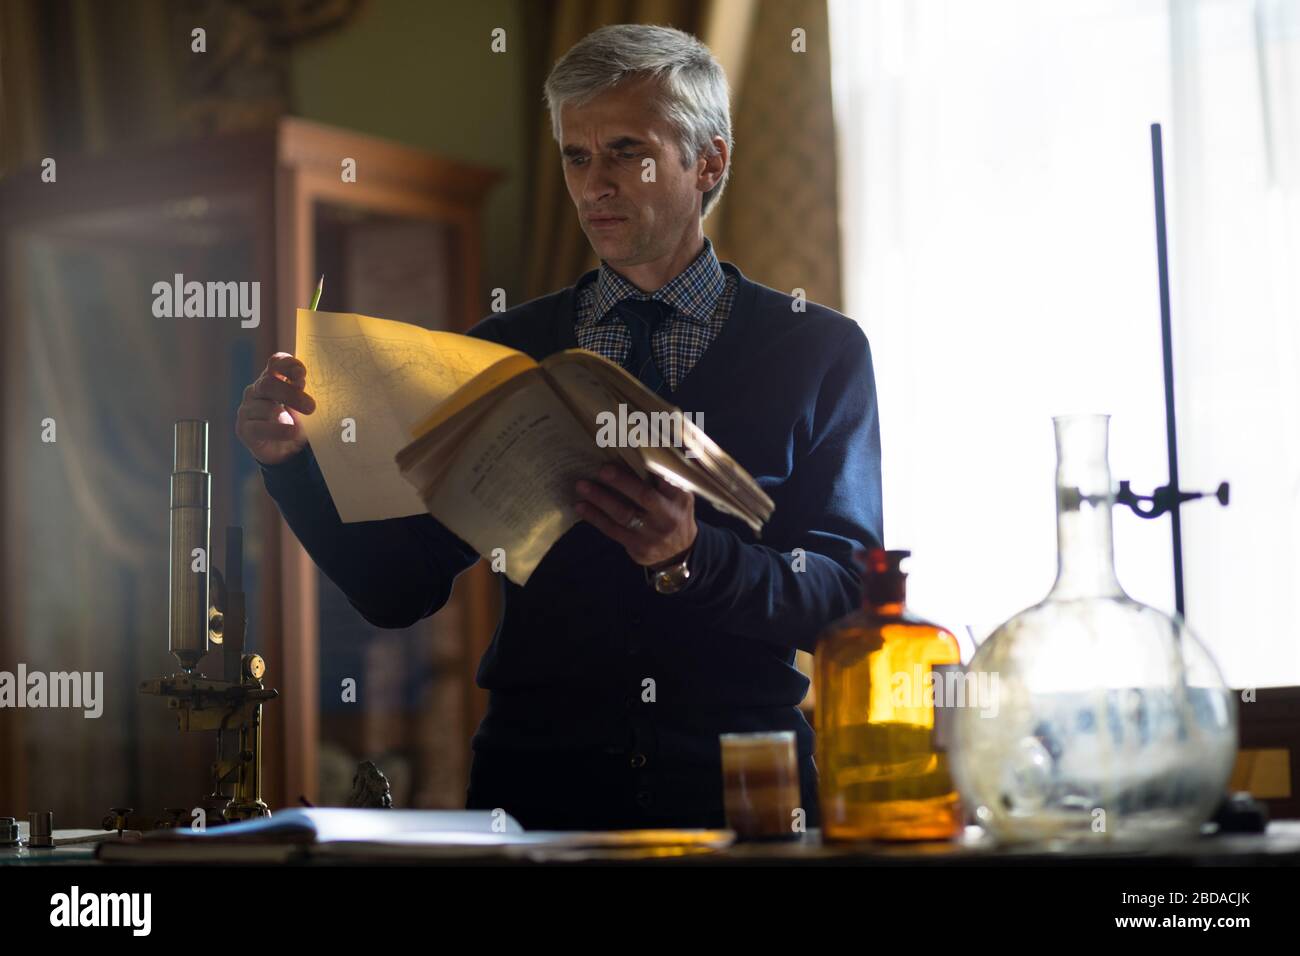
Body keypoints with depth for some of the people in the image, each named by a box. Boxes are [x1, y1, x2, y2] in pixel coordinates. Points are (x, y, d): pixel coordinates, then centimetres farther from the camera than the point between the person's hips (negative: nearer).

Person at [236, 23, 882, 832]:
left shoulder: (820, 351, 8)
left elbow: (848, 598, -1)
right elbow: (397, 590, 10)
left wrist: (690, 559, -18)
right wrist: (293, 458, -5)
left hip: (737, 793, -1)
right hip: (540, 785, 1)